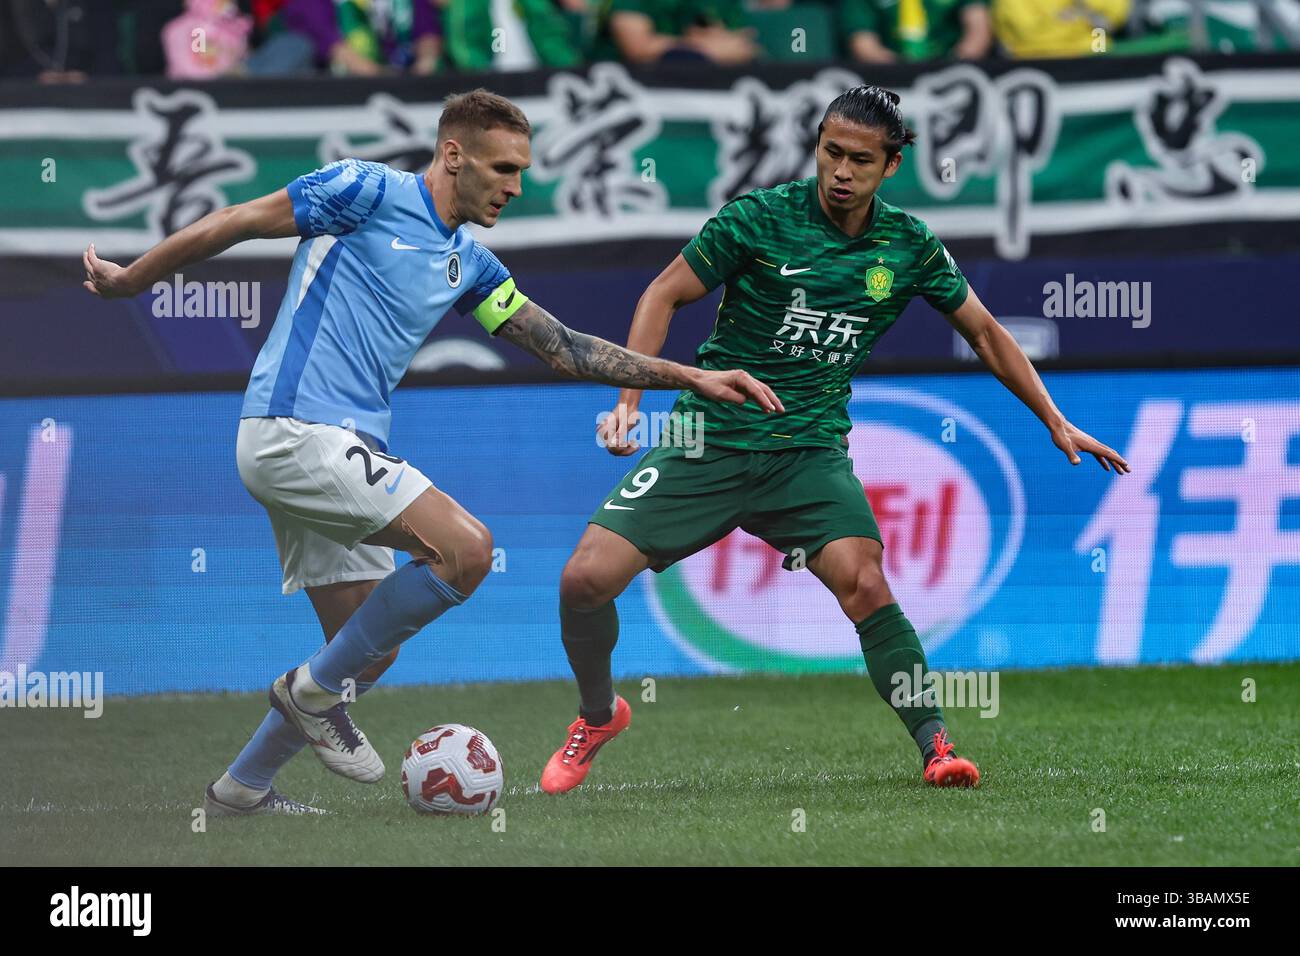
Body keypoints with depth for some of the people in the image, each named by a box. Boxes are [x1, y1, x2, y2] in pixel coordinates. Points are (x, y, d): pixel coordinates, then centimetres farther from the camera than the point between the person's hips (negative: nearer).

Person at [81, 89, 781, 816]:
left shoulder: (469, 264, 17)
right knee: (466, 546, -20)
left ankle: (241, 788, 21)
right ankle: (317, 690, -8)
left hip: (344, 451, 9)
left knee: (369, 652, 10)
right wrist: (129, 280, 7)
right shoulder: (370, 193, -6)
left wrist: (692, 378, 13)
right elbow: (235, 225, 0)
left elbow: (563, 348, 18)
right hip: (294, 429, -9)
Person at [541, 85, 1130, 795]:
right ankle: (598, 715, 16)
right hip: (709, 438, -1)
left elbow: (984, 333, 14)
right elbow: (666, 294, -1)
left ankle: (936, 747, -17)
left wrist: (1058, 425, 11)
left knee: (864, 585, -25)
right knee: (586, 578, -12)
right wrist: (629, 400, -12)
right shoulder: (759, 218, -8)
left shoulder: (908, 245, 1)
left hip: (809, 453, 1)